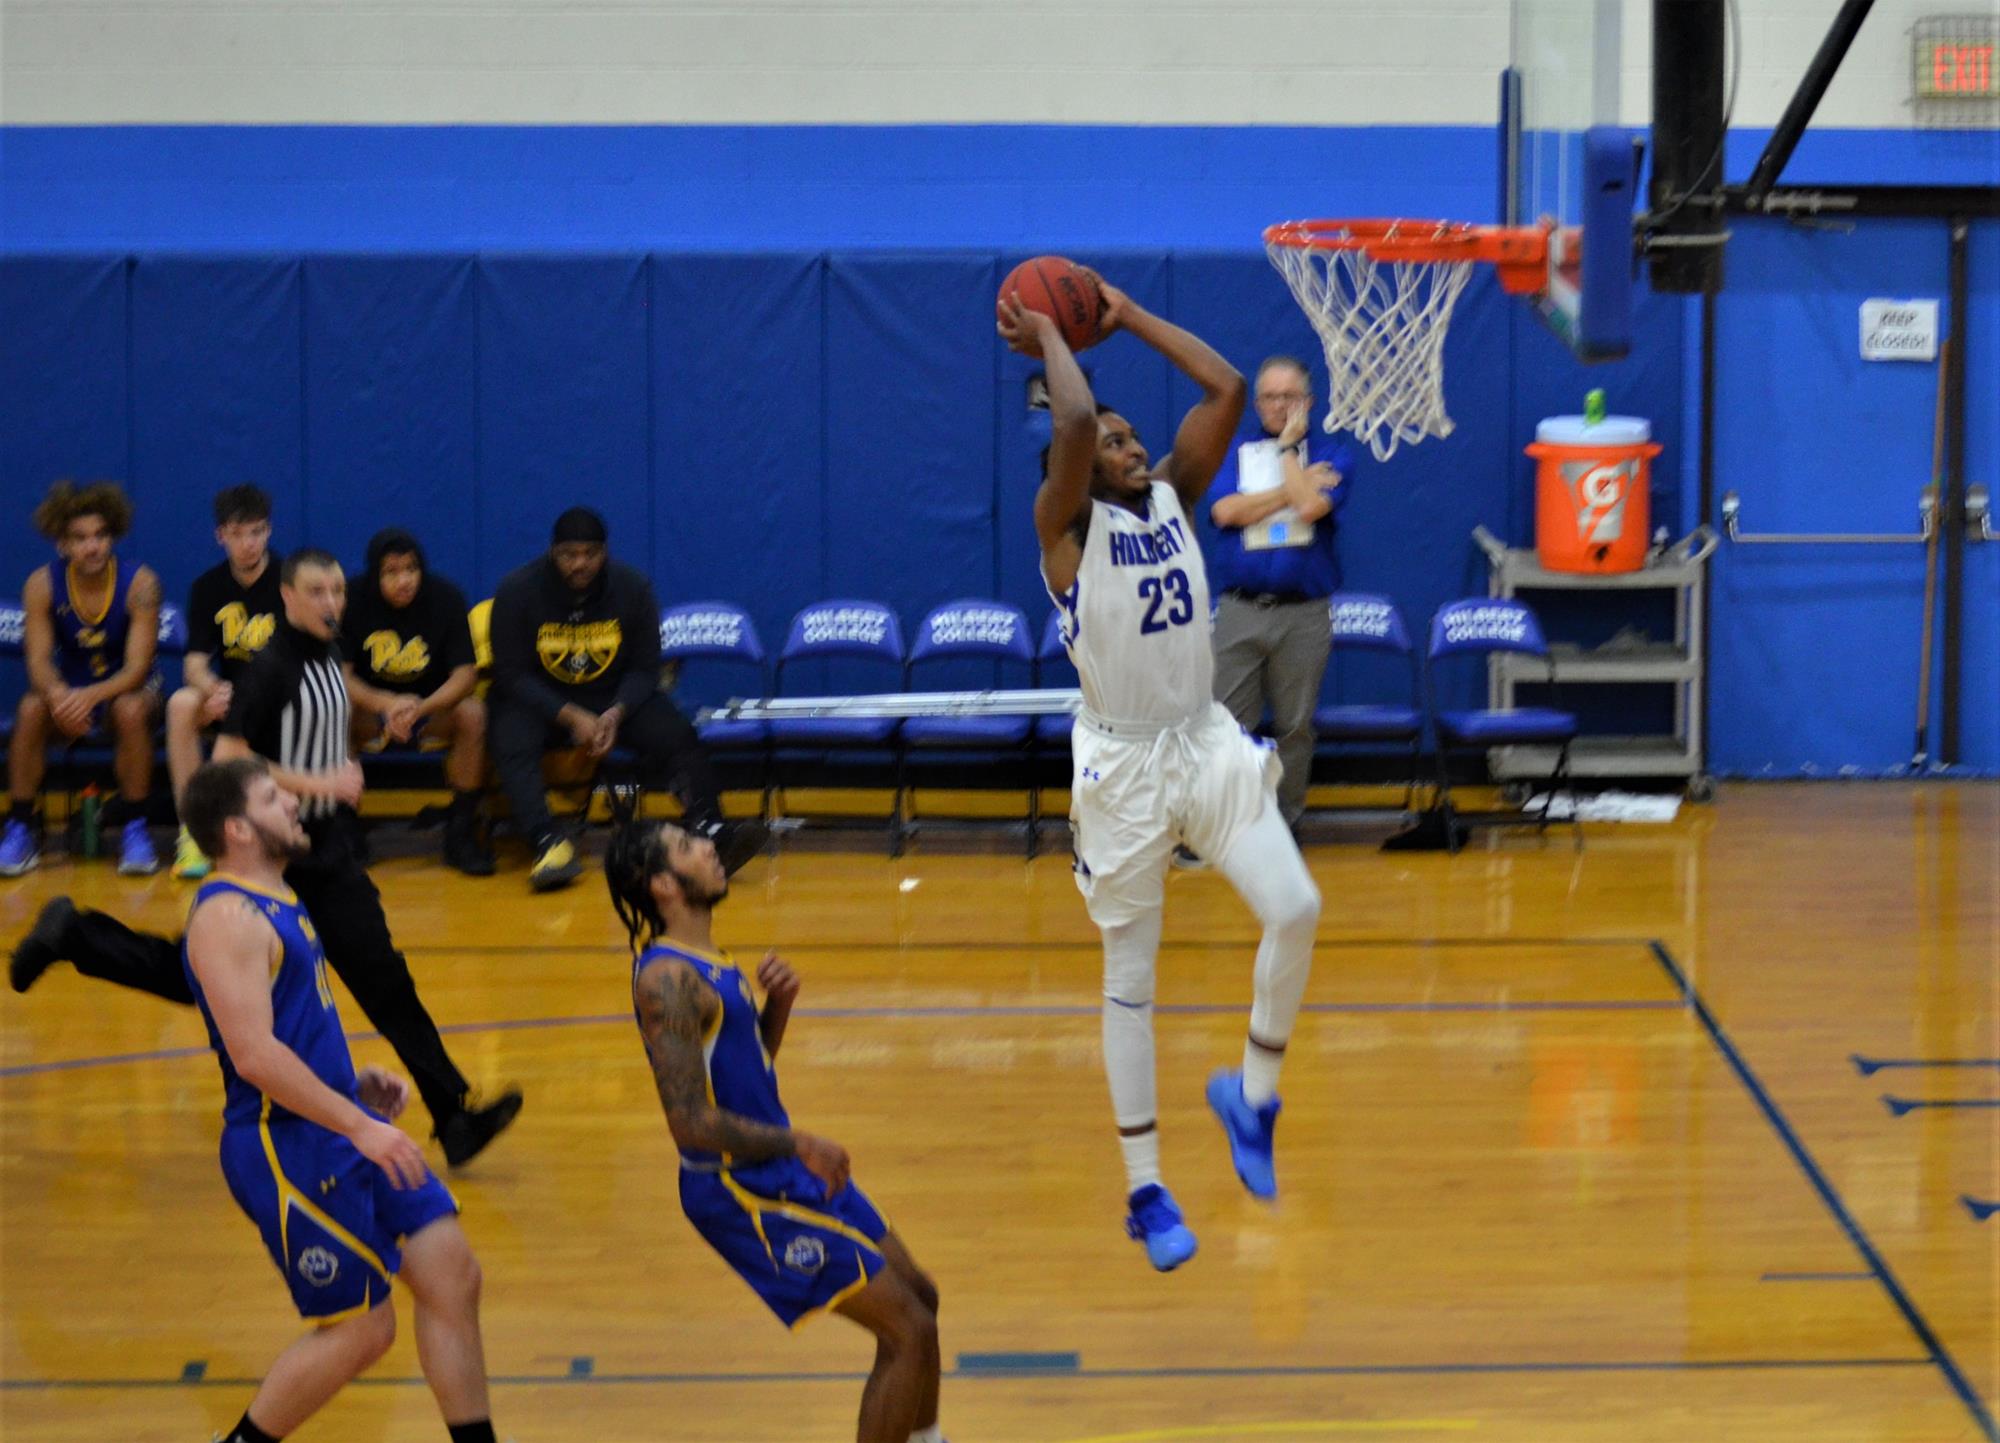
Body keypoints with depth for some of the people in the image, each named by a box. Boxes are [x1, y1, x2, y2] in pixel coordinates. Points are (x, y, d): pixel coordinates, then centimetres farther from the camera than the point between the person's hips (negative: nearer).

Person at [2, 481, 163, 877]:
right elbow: (39, 660, -17)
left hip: (126, 688, -2)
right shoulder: (42, 585, -12)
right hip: (68, 688, 2)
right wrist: (58, 694, -42)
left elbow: (137, 667, -23)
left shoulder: (139, 584, -19)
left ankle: (133, 827, -24)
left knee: (130, 710, -36)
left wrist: (90, 696, -42)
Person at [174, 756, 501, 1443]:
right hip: (285, 1151, -10)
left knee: (452, 1274, 5)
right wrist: (359, 1126, -25)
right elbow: (253, 1055, -25)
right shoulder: (227, 917, -18)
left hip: (342, 1131, 10)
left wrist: (356, 1085, 12)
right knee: (360, 1329, -3)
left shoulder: (277, 902, 14)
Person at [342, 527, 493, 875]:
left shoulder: (445, 597, -14)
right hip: (370, 702, 0)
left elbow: (465, 673, -18)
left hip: (432, 701, 0)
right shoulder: (353, 599, -15)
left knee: (473, 713, -31)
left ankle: (461, 830, -19)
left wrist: (420, 708, -37)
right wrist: (386, 705, -37)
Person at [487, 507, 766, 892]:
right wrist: (570, 717, -25)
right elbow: (511, 674, -12)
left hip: (616, 696, 2)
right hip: (538, 699, -2)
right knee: (513, 744, -34)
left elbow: (645, 668, -2)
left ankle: (710, 830, -36)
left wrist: (616, 713, -23)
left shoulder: (633, 589, -5)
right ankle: (549, 844, -49)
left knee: (676, 734, -24)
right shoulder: (518, 590, -12)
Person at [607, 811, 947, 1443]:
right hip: (742, 1193, -10)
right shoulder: (667, 980, -22)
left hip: (778, 1171, 10)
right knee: (910, 1331, -8)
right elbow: (692, 1123, -26)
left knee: (918, 1297, 22)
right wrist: (802, 1146, -20)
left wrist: (778, 1004, 1)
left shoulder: (706, 961, 9)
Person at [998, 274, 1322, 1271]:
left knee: (1295, 911, -13)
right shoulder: (1066, 527, -8)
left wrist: (1126, 316, 4)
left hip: (1207, 742, 5)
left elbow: (1227, 389, 1)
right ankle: (1145, 1191, 14)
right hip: (1123, 764, -5)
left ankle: (1251, 1093, 12)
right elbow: (1072, 421, -26)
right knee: (1130, 975, 4)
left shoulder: (1173, 497, 8)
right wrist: (1049, 342, -9)